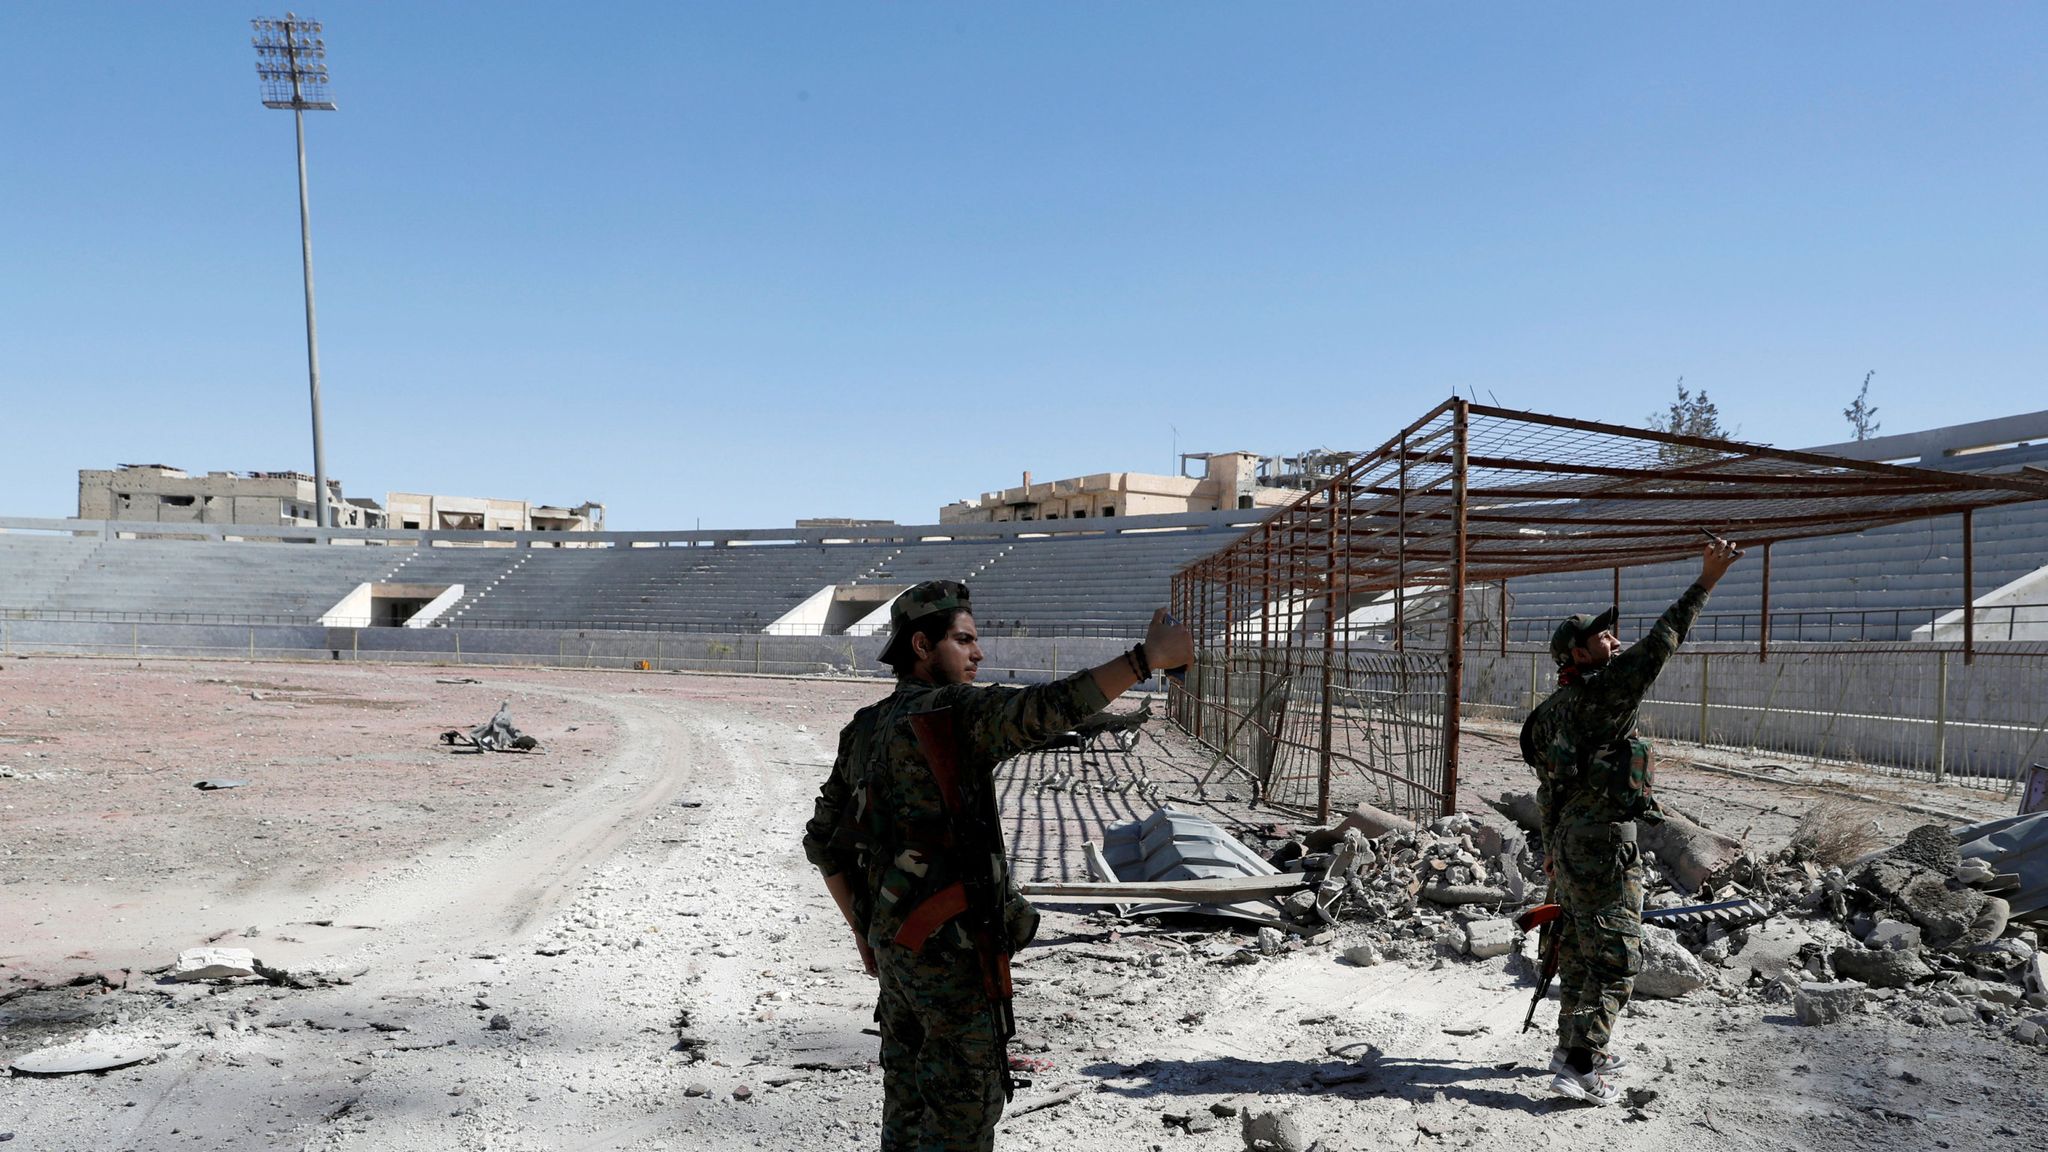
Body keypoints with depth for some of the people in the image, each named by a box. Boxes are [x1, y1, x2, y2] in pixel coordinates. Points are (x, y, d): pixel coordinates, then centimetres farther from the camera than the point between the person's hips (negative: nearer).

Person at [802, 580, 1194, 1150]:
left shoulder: (863, 731, 9)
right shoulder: (952, 713, -17)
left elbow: (822, 841, 13)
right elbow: (1050, 707, -31)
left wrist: (862, 930, 19)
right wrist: (1147, 657, -29)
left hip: (892, 940, 9)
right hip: (949, 948, -8)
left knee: (909, 1097, 17)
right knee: (967, 1100, 3)